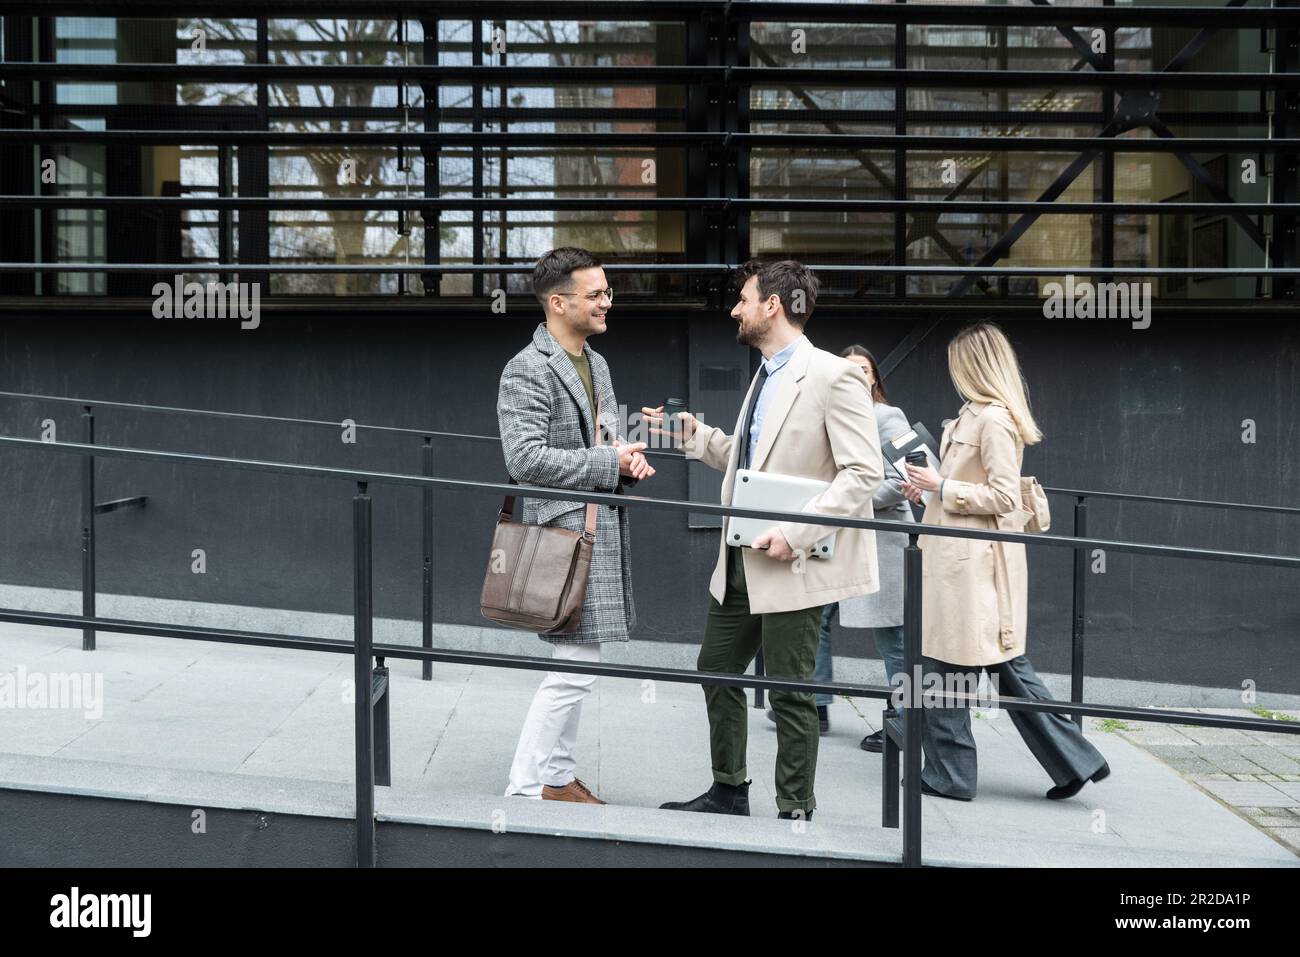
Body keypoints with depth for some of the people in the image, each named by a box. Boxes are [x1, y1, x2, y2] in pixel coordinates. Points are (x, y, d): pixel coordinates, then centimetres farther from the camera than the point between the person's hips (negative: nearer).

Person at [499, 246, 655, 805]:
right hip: (564, 532, -9)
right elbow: (525, 459, -23)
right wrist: (609, 463, -17)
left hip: (602, 529, 10)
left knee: (577, 664, 15)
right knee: (575, 665, -10)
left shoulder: (596, 364, 16)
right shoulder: (528, 370, -14)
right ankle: (525, 790, 0)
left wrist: (628, 458, 3)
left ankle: (558, 779, 26)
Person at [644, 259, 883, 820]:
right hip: (741, 561, 9)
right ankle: (728, 793, 31)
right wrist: (693, 434, 8)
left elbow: (863, 473, -19)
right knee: (717, 669, 16)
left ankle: (794, 812, 13)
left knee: (790, 692, 0)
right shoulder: (766, 376, 14)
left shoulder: (834, 376, -15)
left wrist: (795, 534, -24)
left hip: (792, 565, -9)